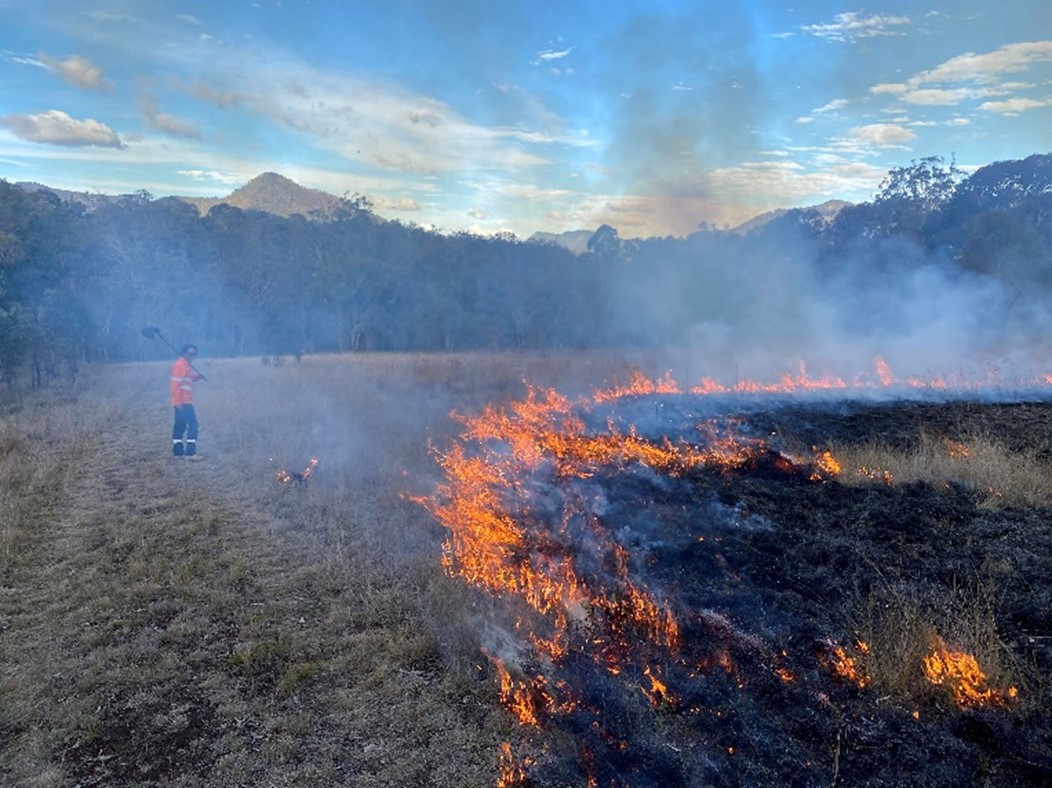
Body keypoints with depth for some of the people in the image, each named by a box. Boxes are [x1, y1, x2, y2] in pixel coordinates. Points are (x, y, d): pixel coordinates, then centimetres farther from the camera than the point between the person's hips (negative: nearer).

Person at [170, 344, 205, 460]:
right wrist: (178, 402, -24)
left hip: (185, 401, 10)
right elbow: (175, 384, -21)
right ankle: (190, 453, -13)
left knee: (180, 425, 13)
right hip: (183, 402, -10)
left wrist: (197, 377, 3)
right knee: (192, 425, -11)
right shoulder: (180, 365, -15)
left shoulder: (187, 365, 15)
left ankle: (178, 451, 19)